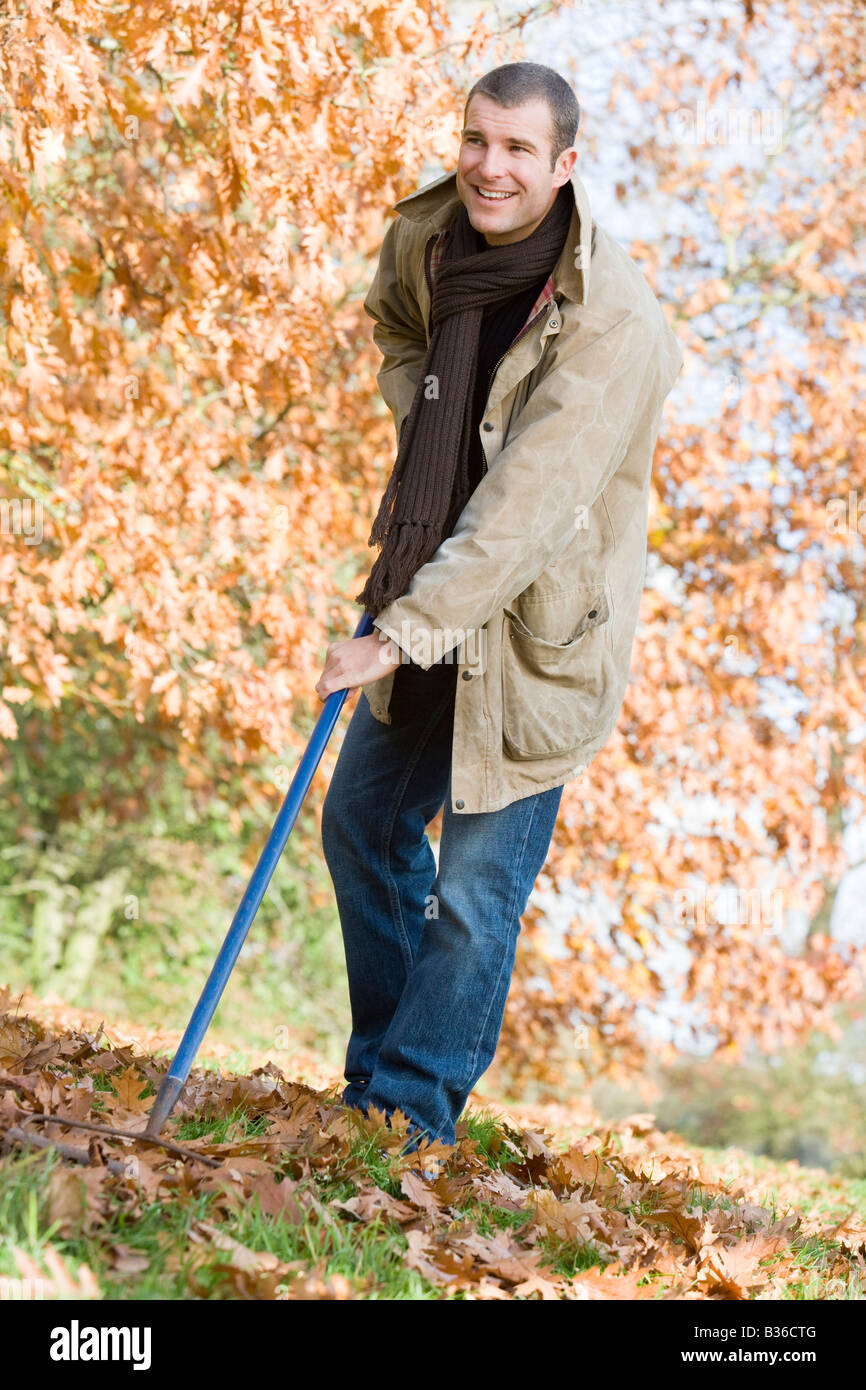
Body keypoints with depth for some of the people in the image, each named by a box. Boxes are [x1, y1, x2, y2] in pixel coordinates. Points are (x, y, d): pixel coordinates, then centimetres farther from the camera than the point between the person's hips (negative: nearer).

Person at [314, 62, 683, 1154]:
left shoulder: (610, 321, -26)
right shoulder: (426, 236, -5)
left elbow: (527, 512, -31)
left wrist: (402, 634, -35)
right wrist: (421, 418, 2)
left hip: (539, 629, -7)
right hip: (429, 595, 7)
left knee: (475, 888, -4)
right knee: (363, 825, 16)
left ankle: (409, 1108, 14)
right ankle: (379, 1066, 35)